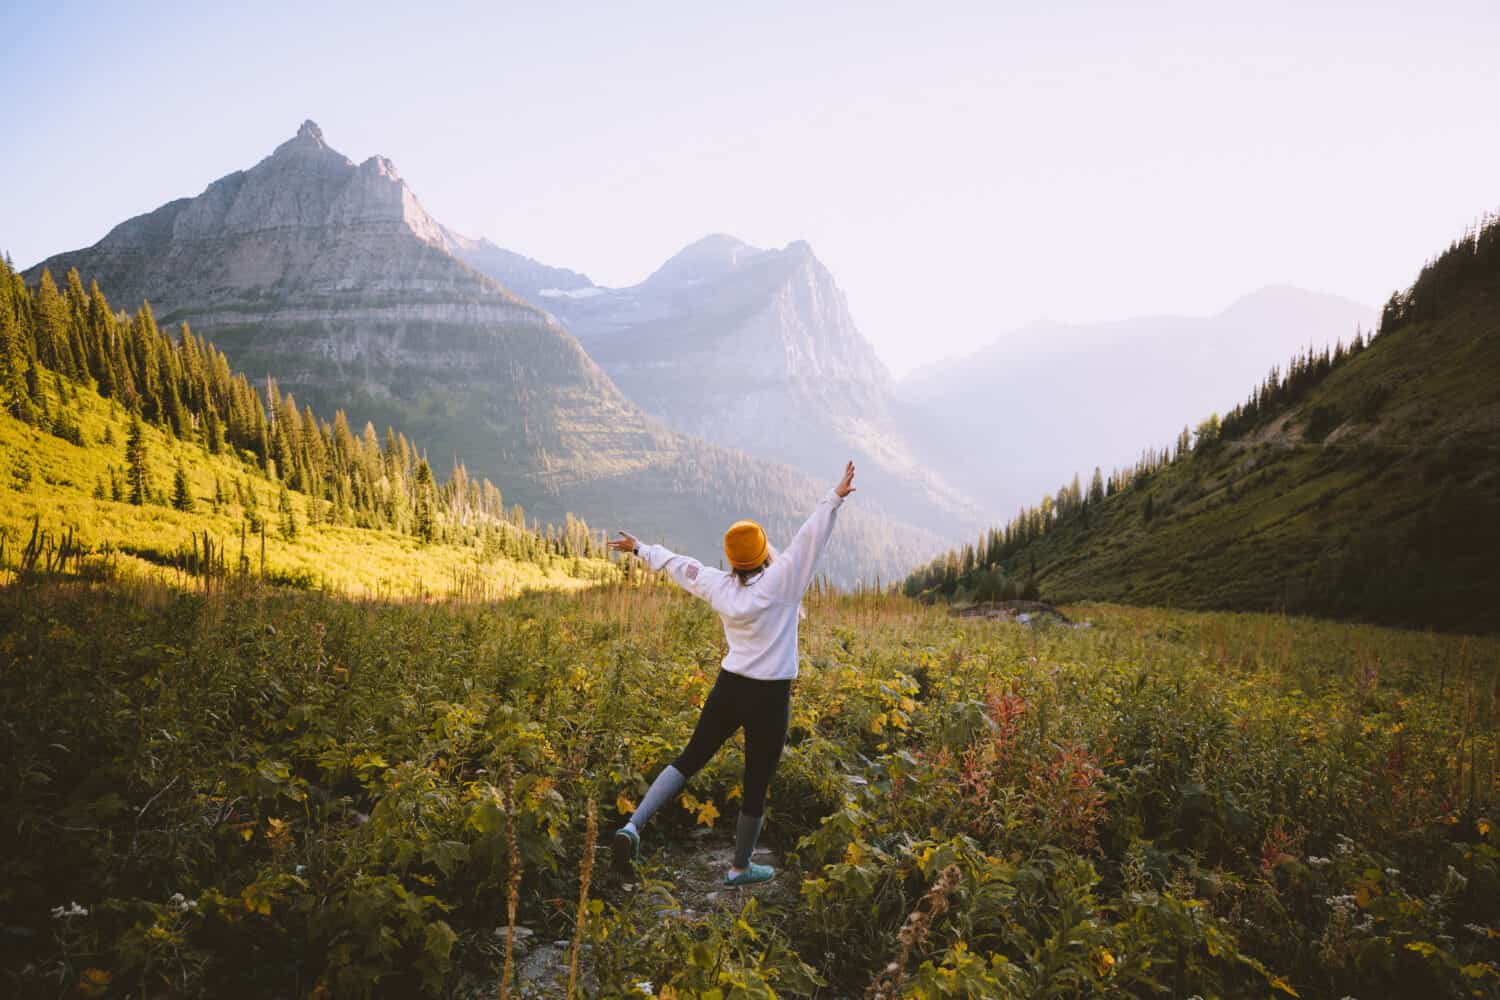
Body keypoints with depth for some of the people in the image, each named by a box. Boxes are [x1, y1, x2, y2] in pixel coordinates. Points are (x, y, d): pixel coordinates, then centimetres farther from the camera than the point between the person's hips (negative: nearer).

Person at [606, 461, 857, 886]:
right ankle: (740, 868, 24)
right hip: (770, 697, -4)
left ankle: (633, 825, -1)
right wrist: (835, 498, -19)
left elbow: (678, 563, 15)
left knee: (689, 760, 14)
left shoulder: (721, 587, 1)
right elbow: (809, 538, -19)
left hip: (728, 687, 4)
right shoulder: (781, 581, -12)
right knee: (756, 784, 10)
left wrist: (641, 548, 29)